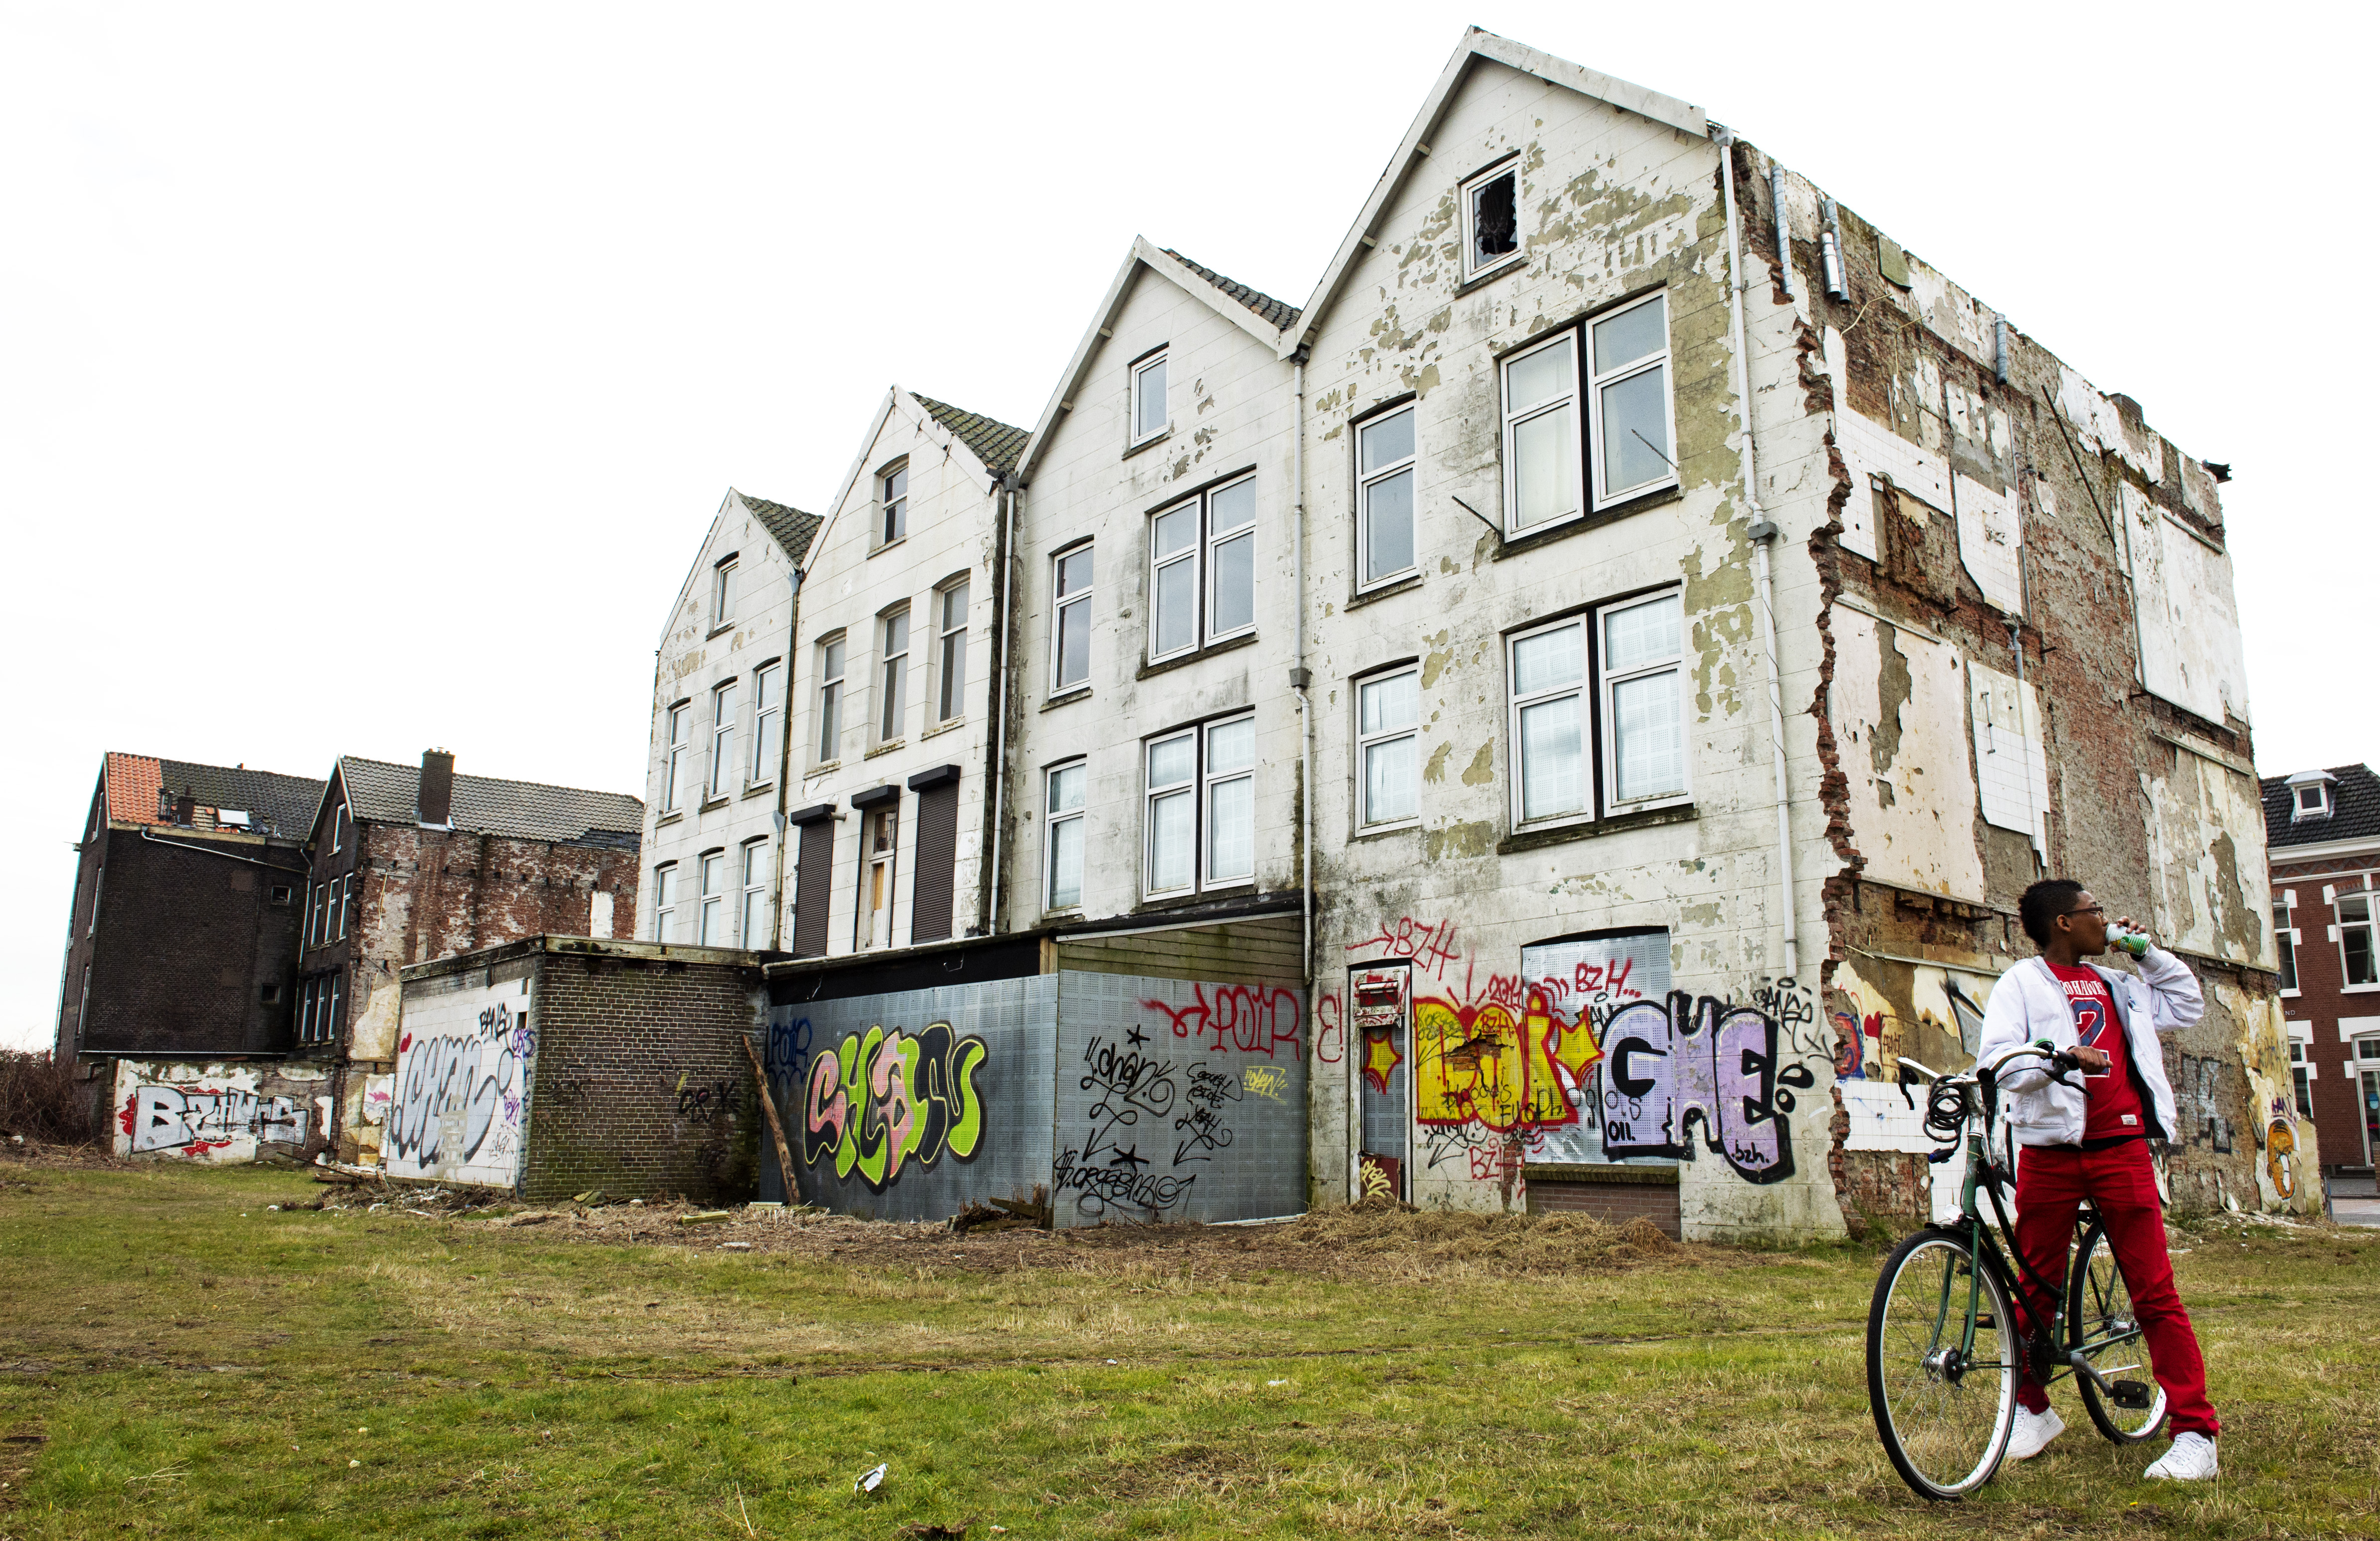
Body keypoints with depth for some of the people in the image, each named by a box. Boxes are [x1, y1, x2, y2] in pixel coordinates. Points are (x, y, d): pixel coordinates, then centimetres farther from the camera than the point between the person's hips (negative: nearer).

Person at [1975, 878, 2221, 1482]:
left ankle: (2194, 1432, 2)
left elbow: (2188, 1007, 31)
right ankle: (2033, 1410, 23)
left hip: (2121, 1148, 3)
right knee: (2037, 1288, 6)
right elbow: (1996, 1058, -10)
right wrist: (2054, 1057, -28)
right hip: (2050, 1153, -3)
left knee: (2155, 1290, -3)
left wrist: (2150, 952, 20)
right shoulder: (2022, 984, 2)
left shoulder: (2116, 986, 19)